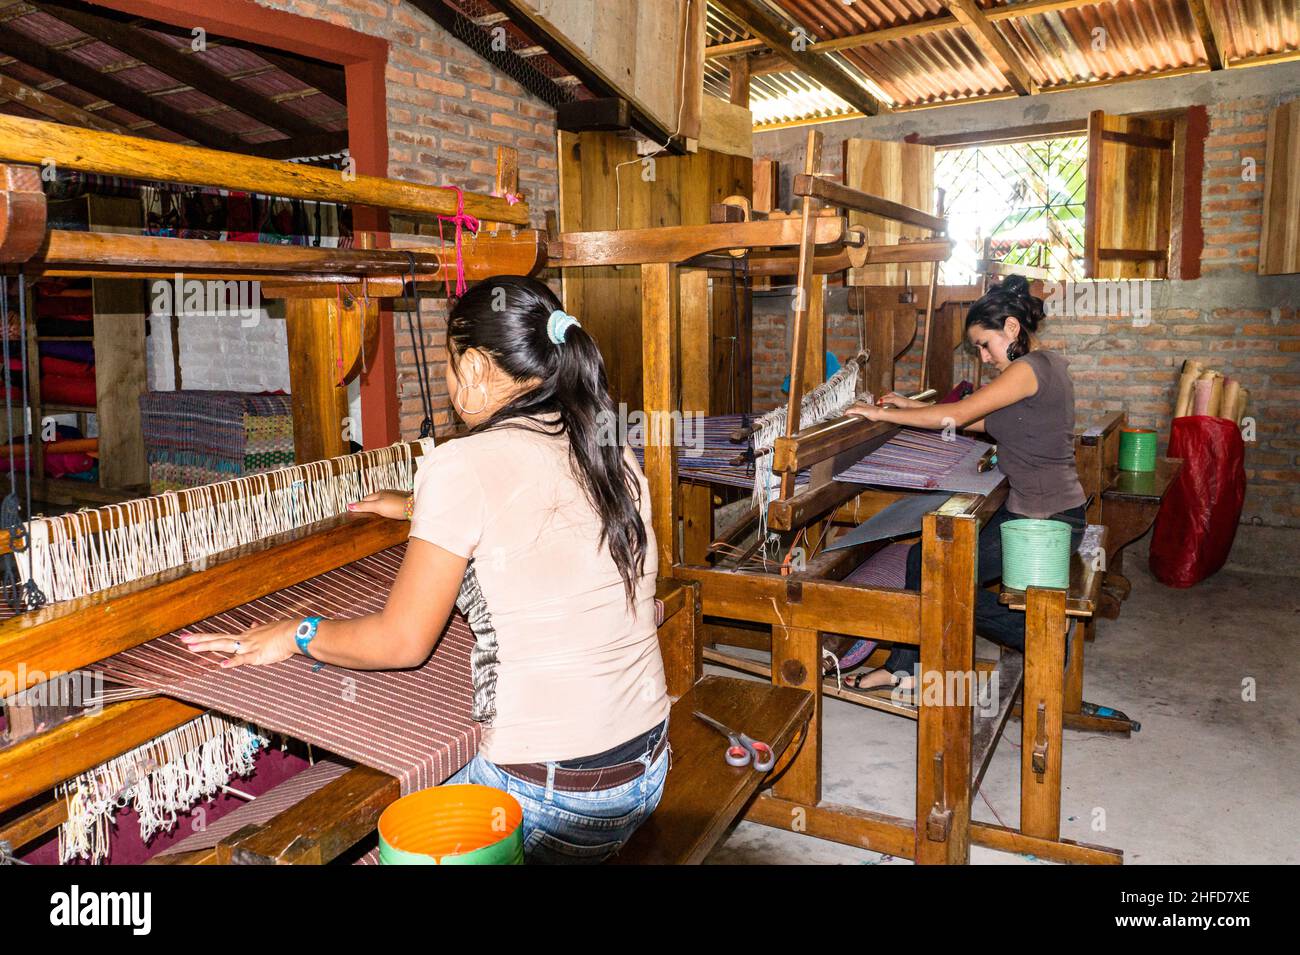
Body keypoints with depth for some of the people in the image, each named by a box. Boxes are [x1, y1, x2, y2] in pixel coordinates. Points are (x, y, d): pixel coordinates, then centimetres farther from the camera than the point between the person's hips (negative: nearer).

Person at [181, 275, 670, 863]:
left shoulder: (462, 466, -18)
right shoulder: (611, 453, 3)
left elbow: (403, 642, -9)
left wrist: (297, 635, 9)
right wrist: (419, 509, 37)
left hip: (553, 792, -7)